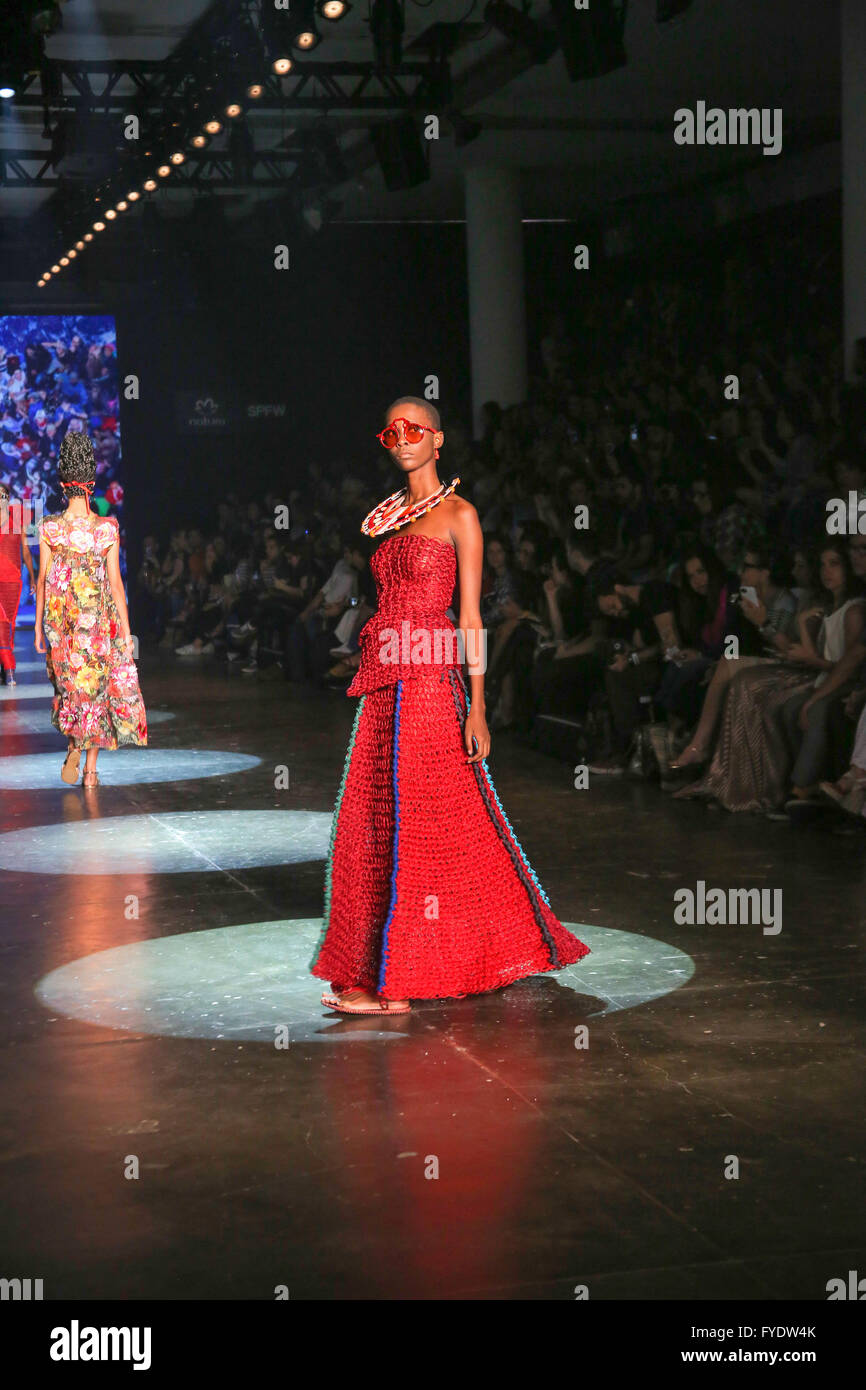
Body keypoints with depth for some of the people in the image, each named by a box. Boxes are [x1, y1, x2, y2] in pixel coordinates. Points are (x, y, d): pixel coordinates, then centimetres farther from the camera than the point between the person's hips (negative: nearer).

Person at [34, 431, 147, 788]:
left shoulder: (50, 528, -7)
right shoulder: (108, 528, -9)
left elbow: (43, 580, -3)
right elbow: (115, 581, -7)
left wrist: (39, 626, 6)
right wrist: (126, 629, -1)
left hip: (60, 619, 1)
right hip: (99, 619, -1)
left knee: (68, 681, 20)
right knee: (97, 684, 9)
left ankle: (73, 744, -1)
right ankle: (91, 768, 9)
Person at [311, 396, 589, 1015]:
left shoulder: (458, 513, -4)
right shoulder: (393, 516, 17)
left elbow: (470, 616, -8)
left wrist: (476, 707, -13)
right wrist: (372, 677, 13)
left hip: (429, 679, -7)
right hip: (385, 685, 7)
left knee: (410, 825, -5)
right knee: (374, 824, 8)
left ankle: (393, 983, 0)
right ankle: (384, 970, 18)